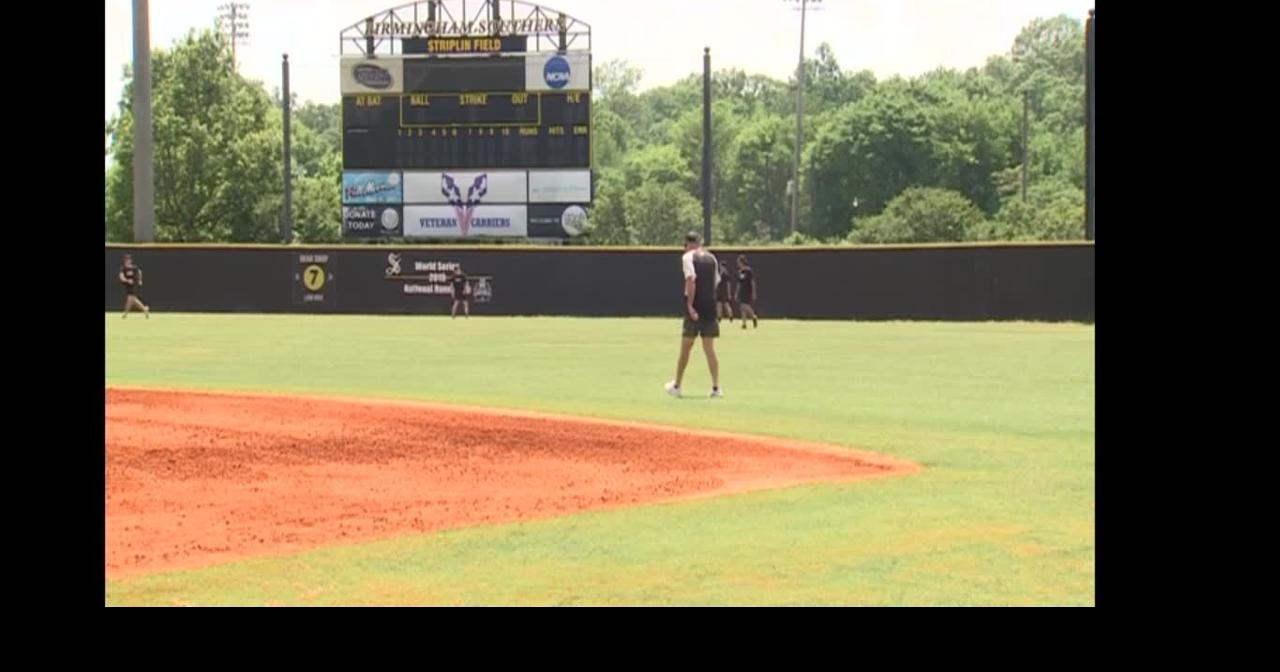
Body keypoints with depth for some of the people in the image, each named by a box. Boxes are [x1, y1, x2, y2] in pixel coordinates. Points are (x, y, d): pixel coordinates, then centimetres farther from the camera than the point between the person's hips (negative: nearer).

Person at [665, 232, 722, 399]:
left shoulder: (688, 257, -5)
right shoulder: (711, 258, 13)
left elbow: (691, 280, -18)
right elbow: (716, 282, 14)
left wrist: (690, 305, -21)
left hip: (694, 307, -5)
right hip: (711, 306, 5)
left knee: (686, 347, 4)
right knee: (709, 347, 4)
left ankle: (677, 385, 14)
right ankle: (716, 387, -4)